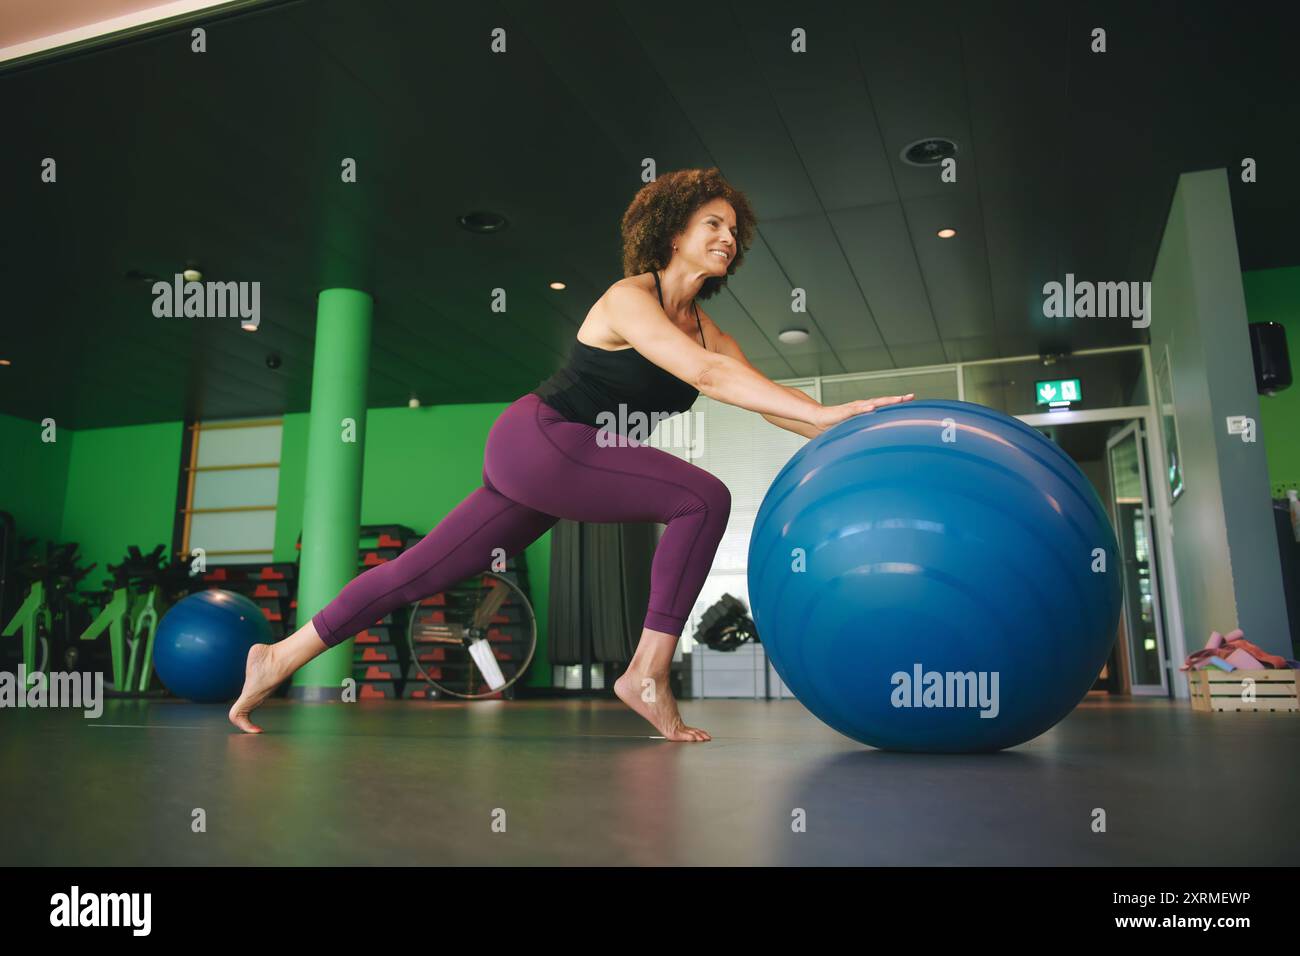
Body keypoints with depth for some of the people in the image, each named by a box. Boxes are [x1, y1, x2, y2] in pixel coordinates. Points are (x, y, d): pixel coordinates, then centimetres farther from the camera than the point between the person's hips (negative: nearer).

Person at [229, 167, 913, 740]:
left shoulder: (704, 326, 11)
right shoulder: (628, 299, -14)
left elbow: (766, 396, 3)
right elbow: (704, 374, -29)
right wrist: (826, 412, -34)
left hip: (551, 459, 8)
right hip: (538, 441, -8)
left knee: (417, 574, 11)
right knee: (701, 498, -17)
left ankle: (279, 658, 23)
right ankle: (648, 674, -10)